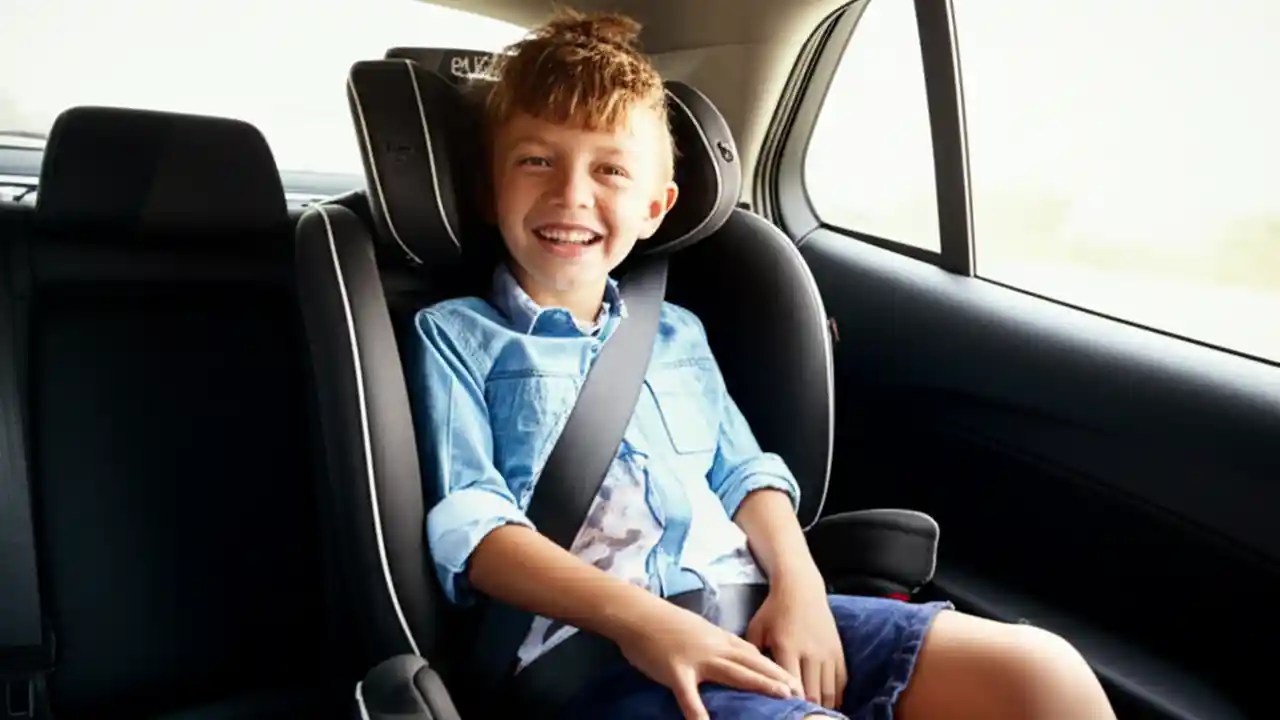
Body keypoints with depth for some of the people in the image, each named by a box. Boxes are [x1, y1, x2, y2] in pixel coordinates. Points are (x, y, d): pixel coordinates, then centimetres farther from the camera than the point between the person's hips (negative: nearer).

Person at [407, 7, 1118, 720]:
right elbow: (468, 523, -5)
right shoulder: (456, 335, 7)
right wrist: (635, 616, -19)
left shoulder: (678, 333, 23)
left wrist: (797, 580, -4)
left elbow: (743, 473, 18)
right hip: (591, 644, -6)